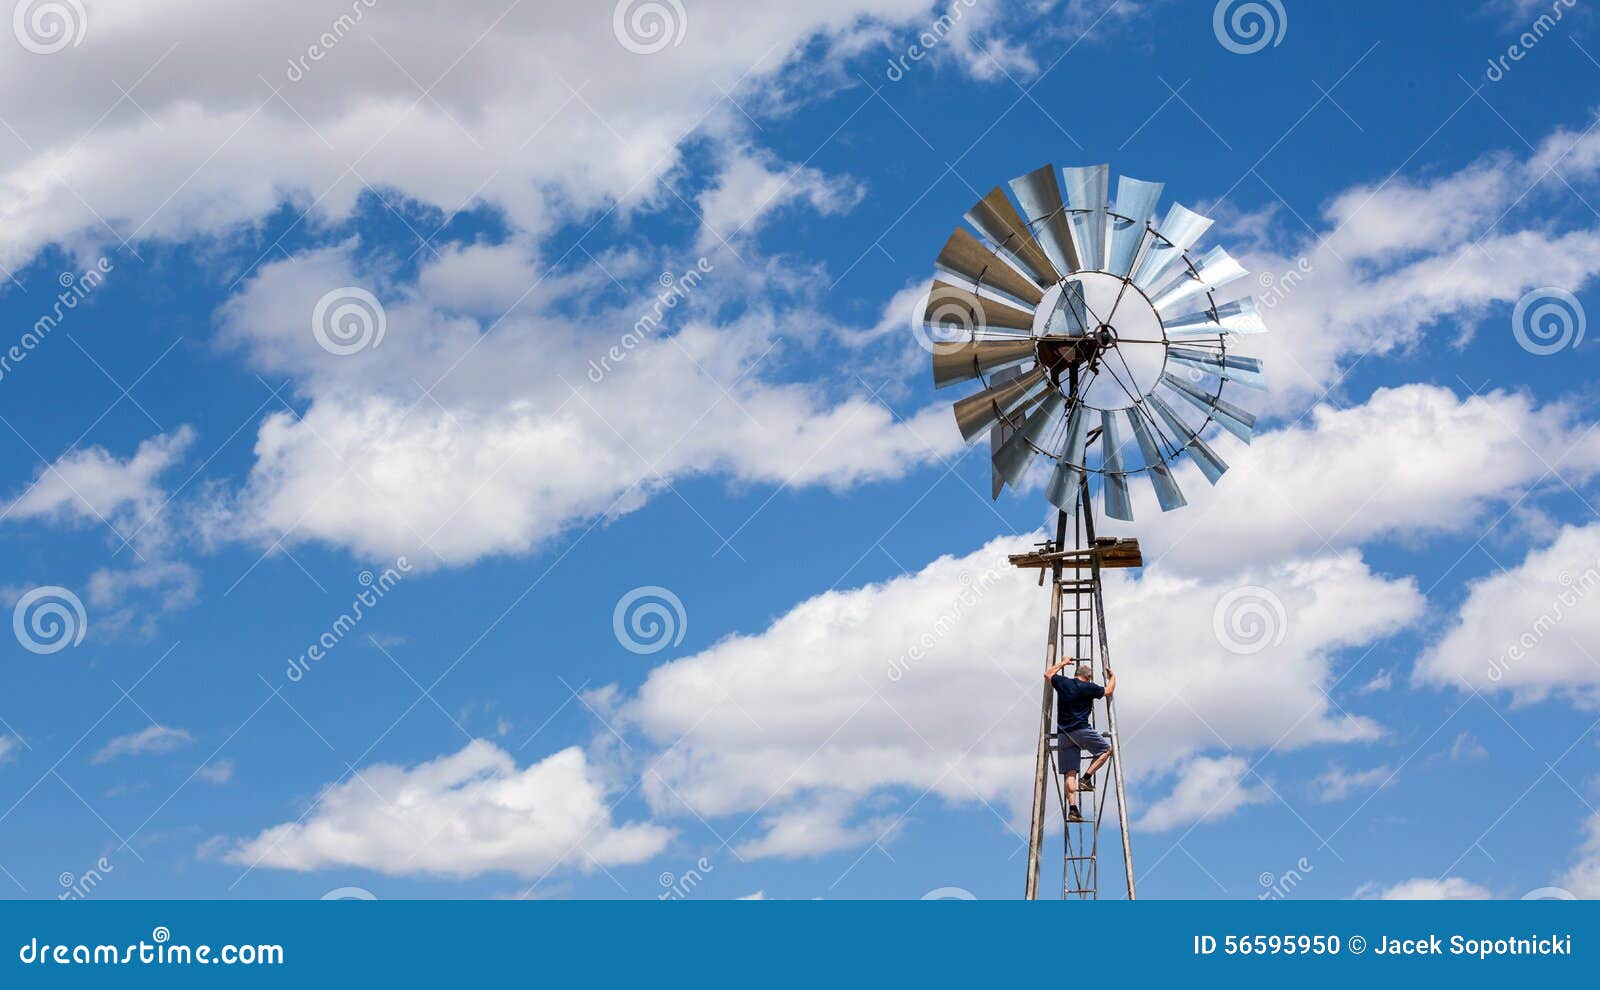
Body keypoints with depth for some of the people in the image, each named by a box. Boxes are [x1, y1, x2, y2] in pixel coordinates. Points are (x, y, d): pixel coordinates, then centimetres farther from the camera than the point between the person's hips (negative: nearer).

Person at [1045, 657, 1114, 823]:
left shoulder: (1063, 683, 9)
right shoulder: (1089, 688, 0)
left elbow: (1048, 674, 30)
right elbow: (1109, 691, 17)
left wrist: (1063, 663, 42)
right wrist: (1112, 676, 35)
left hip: (1063, 734, 4)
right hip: (1081, 730, -4)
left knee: (1070, 773, 0)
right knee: (1106, 749, 17)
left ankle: (1072, 809, -11)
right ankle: (1086, 778, 3)